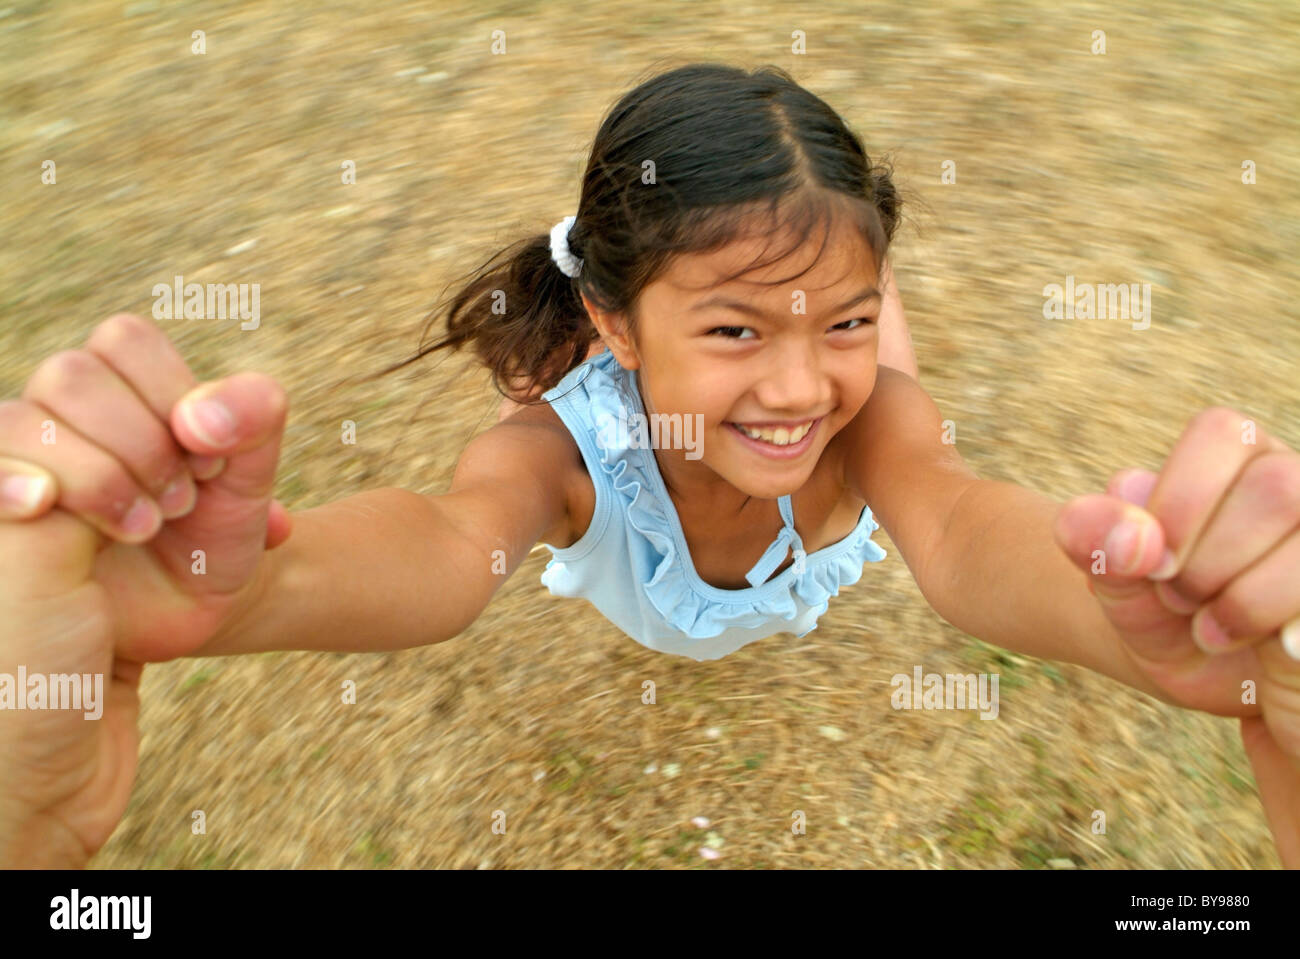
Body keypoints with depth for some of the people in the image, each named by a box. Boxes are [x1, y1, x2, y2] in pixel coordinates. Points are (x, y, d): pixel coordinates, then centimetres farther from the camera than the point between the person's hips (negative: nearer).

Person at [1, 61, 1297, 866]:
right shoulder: (568, 444, -43)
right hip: (618, 695, -1)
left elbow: (962, 534, -63)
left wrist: (1189, 638, -88)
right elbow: (449, 540, -66)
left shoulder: (874, 414, -41)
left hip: (835, 670, 2)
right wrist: (228, 594, -91)